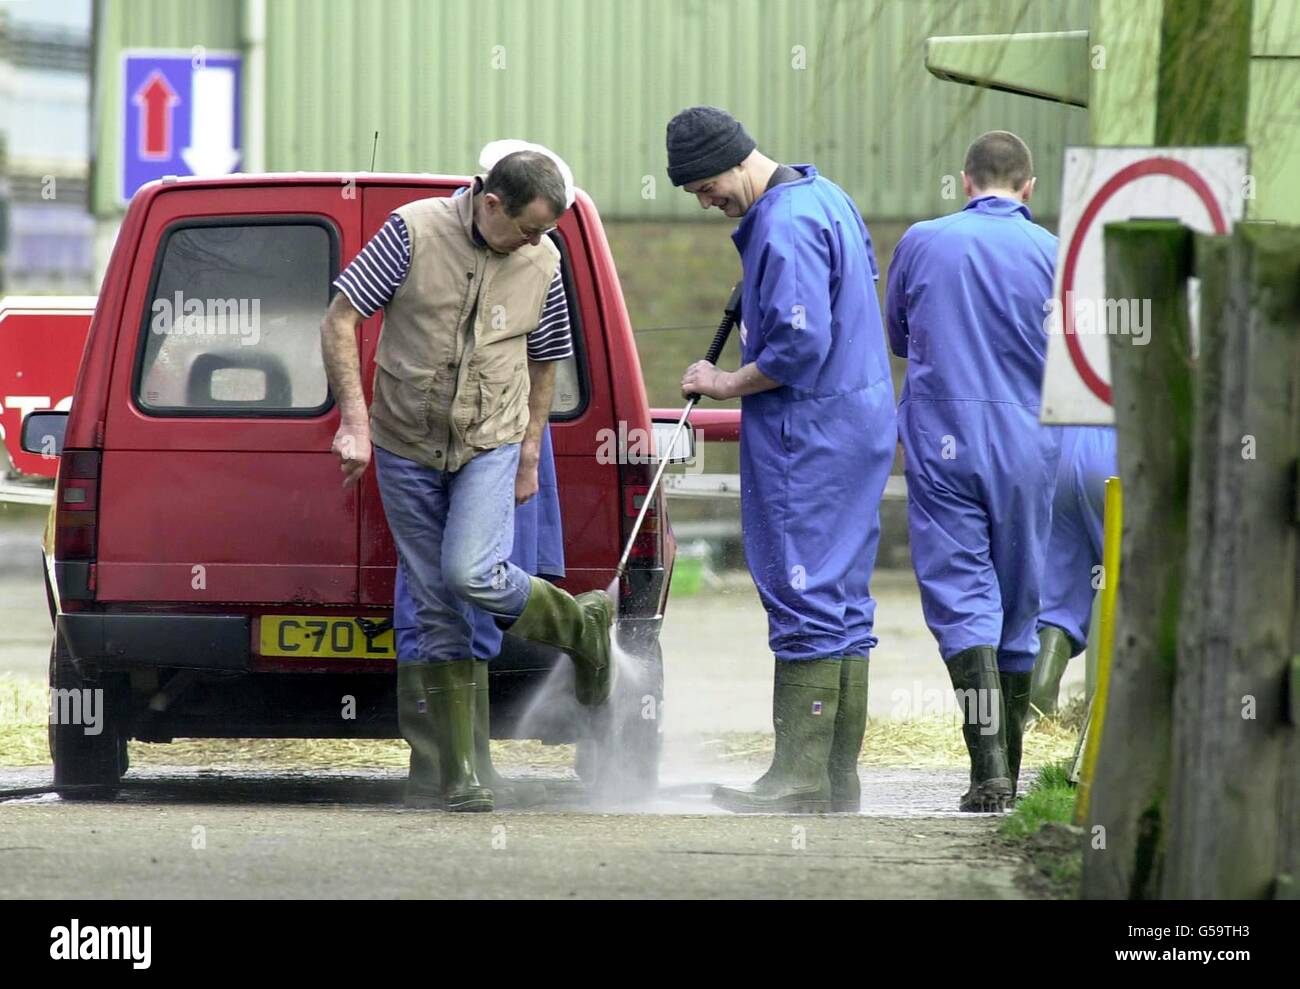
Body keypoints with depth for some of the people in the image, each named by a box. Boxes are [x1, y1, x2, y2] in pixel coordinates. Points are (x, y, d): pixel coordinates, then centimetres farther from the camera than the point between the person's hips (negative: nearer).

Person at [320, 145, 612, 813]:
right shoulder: (415, 232, -11)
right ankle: (455, 774, 5)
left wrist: (529, 458, 11)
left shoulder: (543, 263, -1)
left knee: (471, 575, -22)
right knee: (431, 609, 1)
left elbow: (542, 365, 13)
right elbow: (340, 321, -9)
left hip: (491, 442, 0)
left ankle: (581, 627, 5)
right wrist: (354, 422, -14)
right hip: (406, 447, 0)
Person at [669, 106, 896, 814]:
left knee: (803, 595, -8)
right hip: (862, 419, 11)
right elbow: (863, 275, 29)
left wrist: (728, 384, -9)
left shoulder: (784, 227, -18)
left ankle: (800, 778, -9)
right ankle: (839, 780, 14)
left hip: (808, 433, -11)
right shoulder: (824, 194, 14)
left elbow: (800, 345, -24)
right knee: (842, 599, 11)